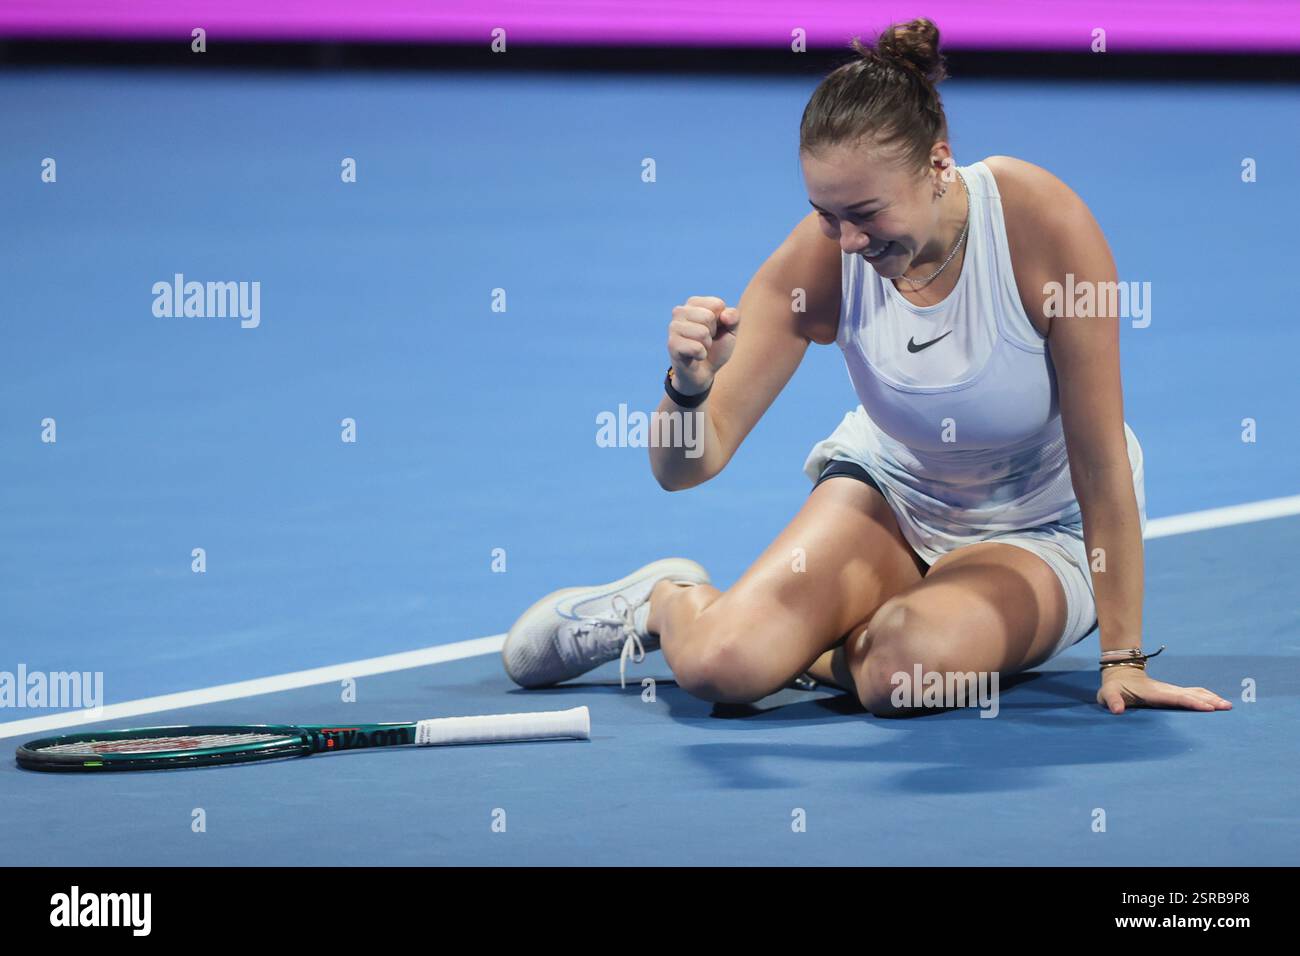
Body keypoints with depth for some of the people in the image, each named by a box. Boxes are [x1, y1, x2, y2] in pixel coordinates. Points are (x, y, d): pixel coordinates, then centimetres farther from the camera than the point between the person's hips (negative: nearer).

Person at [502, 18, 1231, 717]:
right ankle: (666, 600, 15)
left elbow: (1100, 459, -23)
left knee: (903, 667, -34)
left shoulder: (1042, 221, -29)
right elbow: (684, 468, -20)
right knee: (720, 663, -23)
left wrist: (1122, 660, -20)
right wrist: (690, 387, -43)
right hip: (890, 490, 2)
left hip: (1041, 529, -2)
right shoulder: (819, 259, -20)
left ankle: (805, 648, 2)